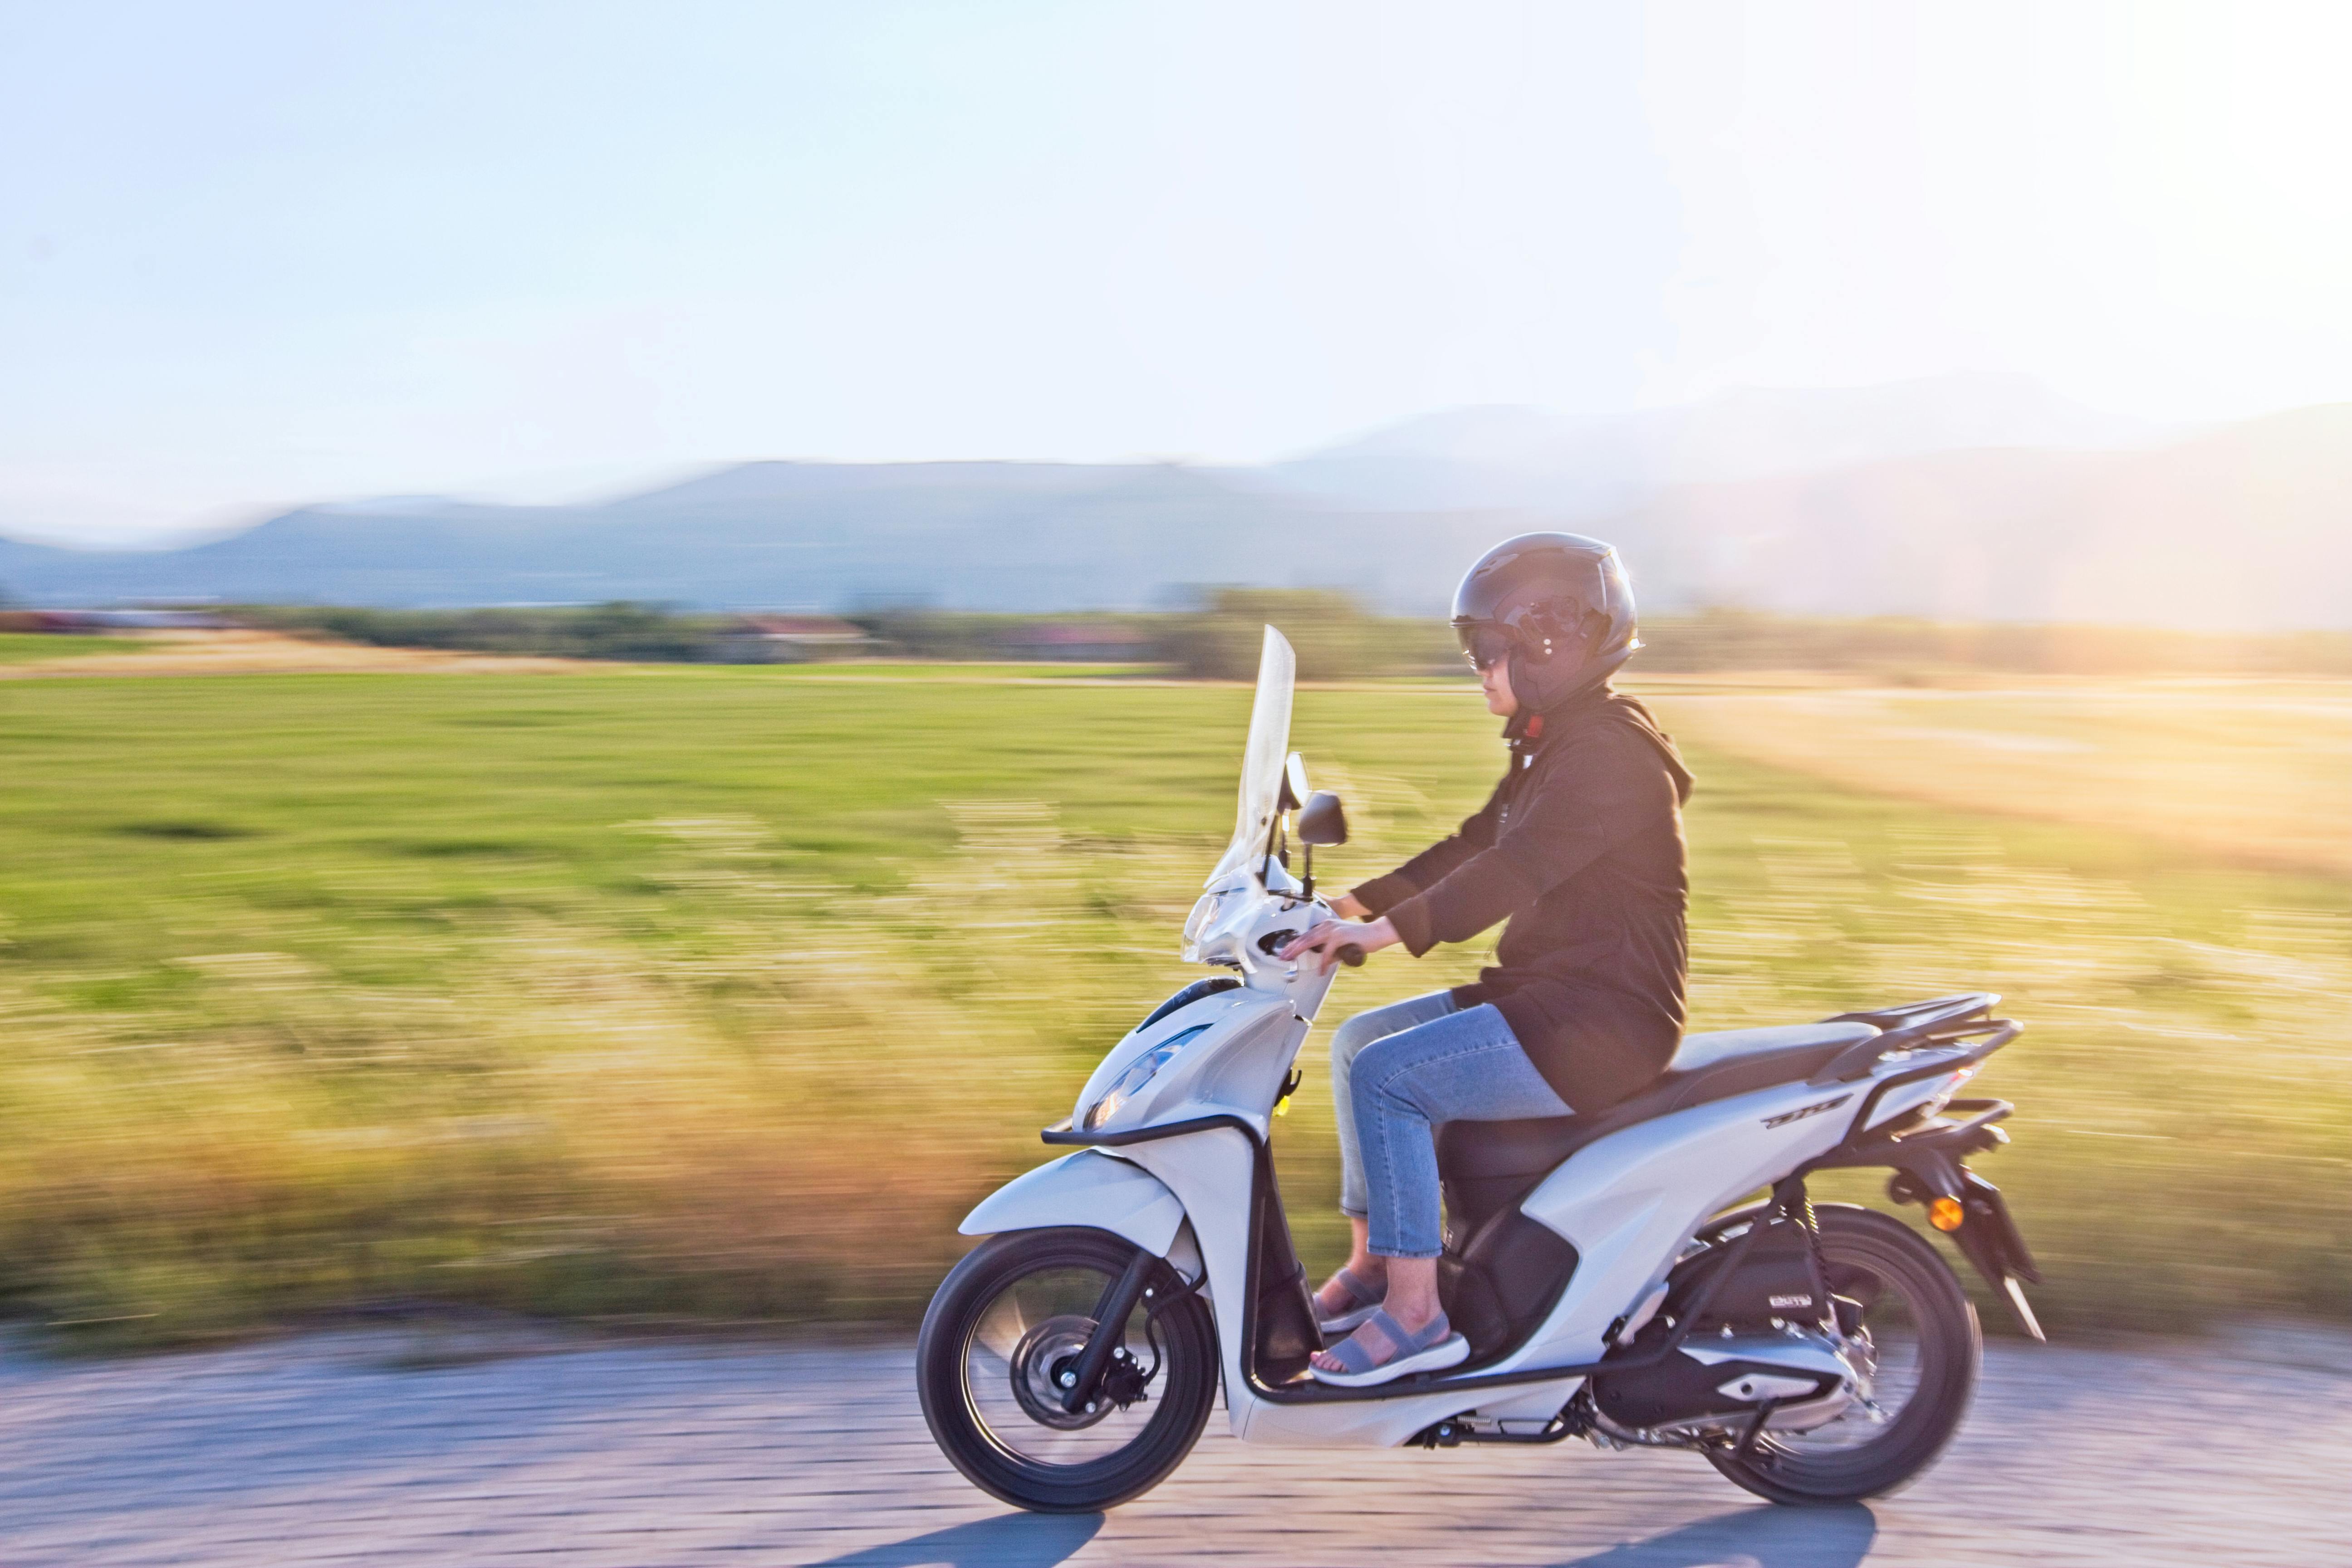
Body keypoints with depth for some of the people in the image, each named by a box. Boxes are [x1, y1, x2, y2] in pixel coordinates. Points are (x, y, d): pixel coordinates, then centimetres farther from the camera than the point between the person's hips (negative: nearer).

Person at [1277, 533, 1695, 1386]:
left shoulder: (1610, 754, -18)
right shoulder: (1555, 746, 15)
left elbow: (1514, 871, -30)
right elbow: (1473, 847, 16)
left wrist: (1384, 930, -36)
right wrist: (1353, 905, 8)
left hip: (1601, 1022, -11)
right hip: (1547, 995, 11)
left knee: (1388, 1076, -20)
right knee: (1357, 1042, 9)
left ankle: (1416, 1315, -13)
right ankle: (1372, 1261, 14)